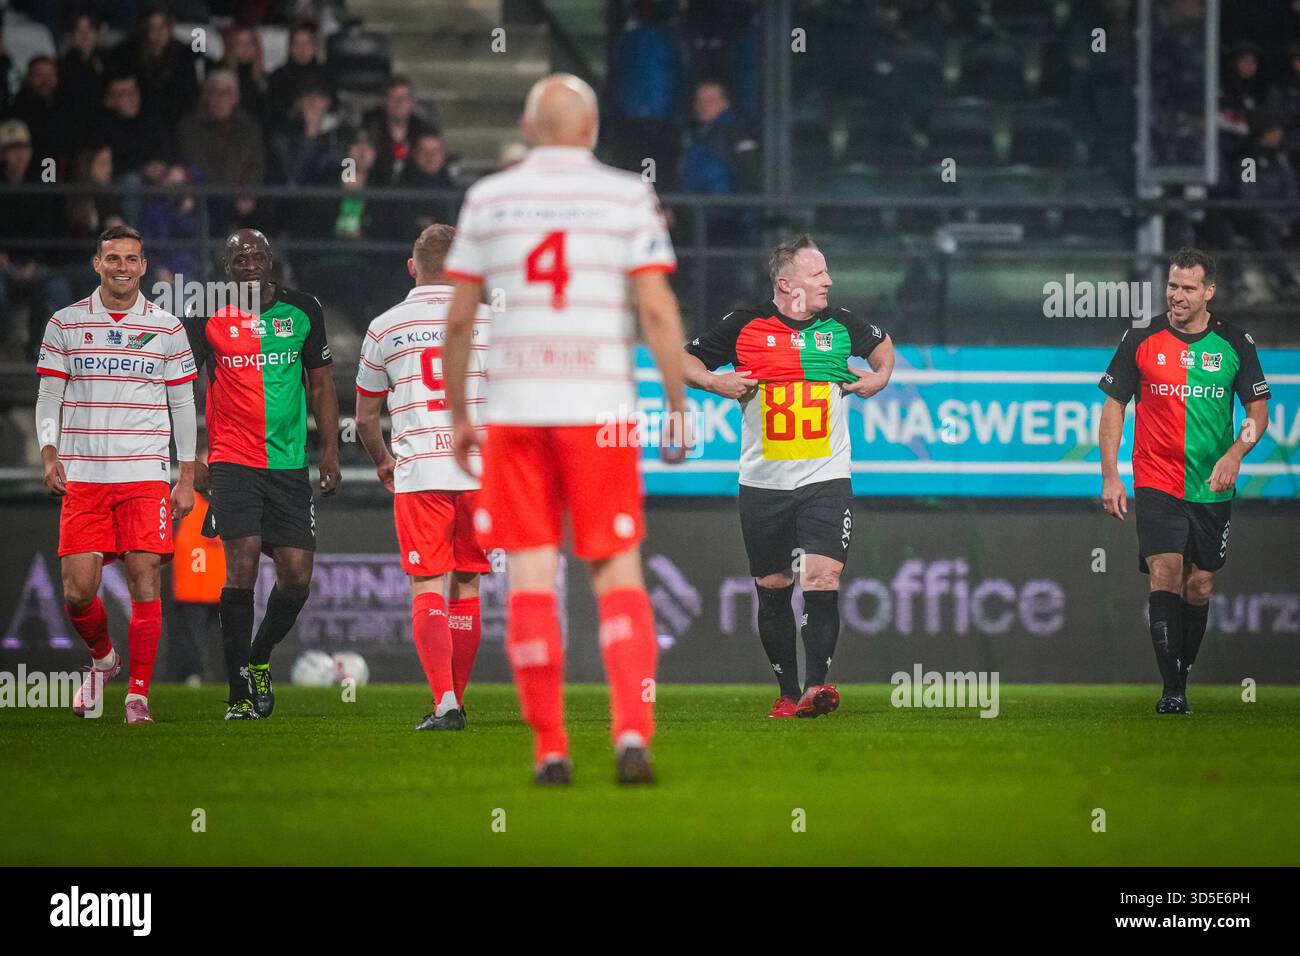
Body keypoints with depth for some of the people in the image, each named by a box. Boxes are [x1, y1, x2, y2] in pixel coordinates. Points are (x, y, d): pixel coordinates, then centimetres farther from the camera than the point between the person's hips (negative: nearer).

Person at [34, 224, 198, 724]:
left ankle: (138, 692, 1)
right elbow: (48, 396, 8)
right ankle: (102, 658, 25)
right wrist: (49, 453, -9)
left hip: (145, 476, 0)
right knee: (78, 591, -5)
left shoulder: (166, 328, 6)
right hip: (82, 477, 0)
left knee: (144, 583, -8)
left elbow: (182, 405, 10)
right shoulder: (65, 323, 6)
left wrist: (187, 478, 6)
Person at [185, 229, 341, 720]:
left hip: (290, 464, 3)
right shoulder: (207, 317, 0)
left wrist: (330, 450, 9)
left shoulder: (303, 310, 8)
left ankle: (260, 658, 26)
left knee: (297, 576, -1)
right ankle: (240, 693, -8)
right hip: (233, 461, -3)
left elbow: (320, 384, 16)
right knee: (242, 565, -14)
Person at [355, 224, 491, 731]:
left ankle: (444, 702, -17)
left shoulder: (385, 328, 6)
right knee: (465, 587, 12)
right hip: (479, 471, 1)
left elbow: (365, 418, 15)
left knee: (426, 589, -1)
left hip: (417, 473, -1)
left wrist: (383, 462, 33)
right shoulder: (490, 320, 5)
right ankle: (454, 702, 16)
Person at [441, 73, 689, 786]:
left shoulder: (488, 200, 6)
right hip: (601, 406, -1)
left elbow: (458, 319, 7)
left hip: (515, 408, 1)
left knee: (530, 573, 4)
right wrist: (678, 409, 1)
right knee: (618, 573, 5)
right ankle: (632, 732, -10)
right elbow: (658, 311, -5)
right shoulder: (628, 198, 1)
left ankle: (550, 749, 2)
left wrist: (457, 414, 16)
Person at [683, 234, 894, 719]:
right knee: (772, 589, 7)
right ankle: (787, 692, 20)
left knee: (822, 578, -18)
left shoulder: (841, 325, 5)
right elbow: (684, 361, 8)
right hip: (763, 482, 0)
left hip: (826, 478, 0)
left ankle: (817, 686, -23)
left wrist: (879, 377, 9)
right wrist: (715, 382, -10)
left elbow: (882, 343, 27)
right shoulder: (743, 327, -2)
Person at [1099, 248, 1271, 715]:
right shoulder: (1141, 340, -2)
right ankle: (1171, 689, -19)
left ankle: (1182, 676, 23)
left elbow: (1258, 410, 8)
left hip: (1212, 488, 2)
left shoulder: (1235, 344, 1)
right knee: (1165, 573, -17)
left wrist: (1235, 453, -11)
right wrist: (1110, 476, -3)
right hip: (1156, 483, -2)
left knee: (1199, 585, 8)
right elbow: (1114, 405, 4)